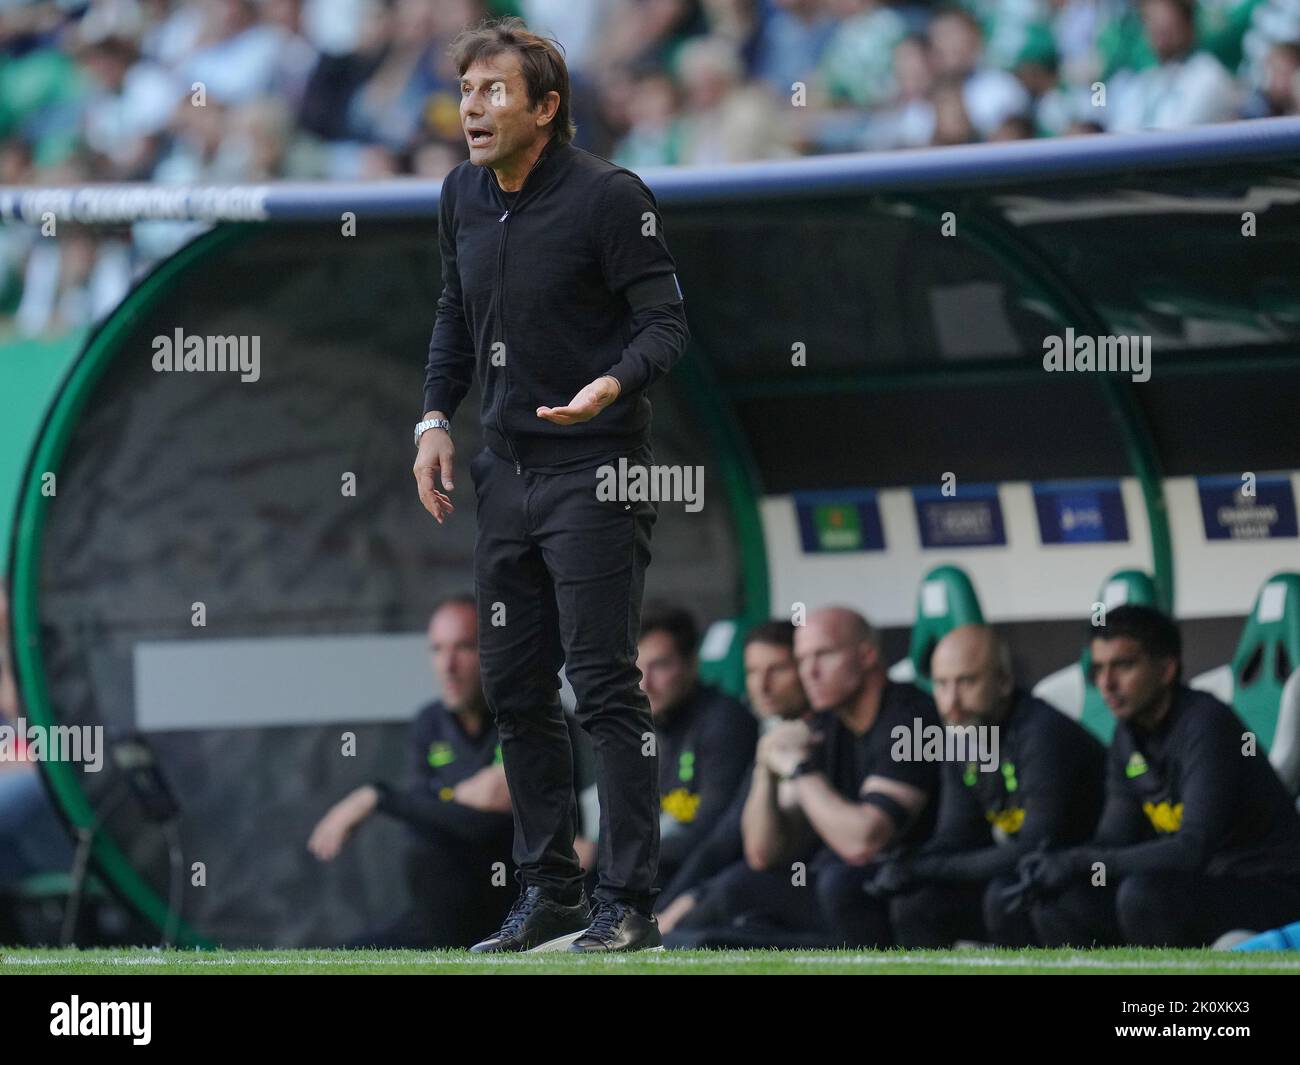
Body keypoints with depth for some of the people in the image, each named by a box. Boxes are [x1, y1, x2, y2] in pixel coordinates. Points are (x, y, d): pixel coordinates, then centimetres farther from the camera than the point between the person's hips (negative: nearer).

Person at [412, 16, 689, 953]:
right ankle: (549, 892, 20)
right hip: (506, 471, 7)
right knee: (514, 688, 10)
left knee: (605, 685, -8)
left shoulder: (609, 197, -13)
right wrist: (437, 418, 11)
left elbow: (668, 323, -13)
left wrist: (613, 384, -32)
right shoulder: (463, 196, 8)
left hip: (594, 472, -7)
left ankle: (629, 905, -5)